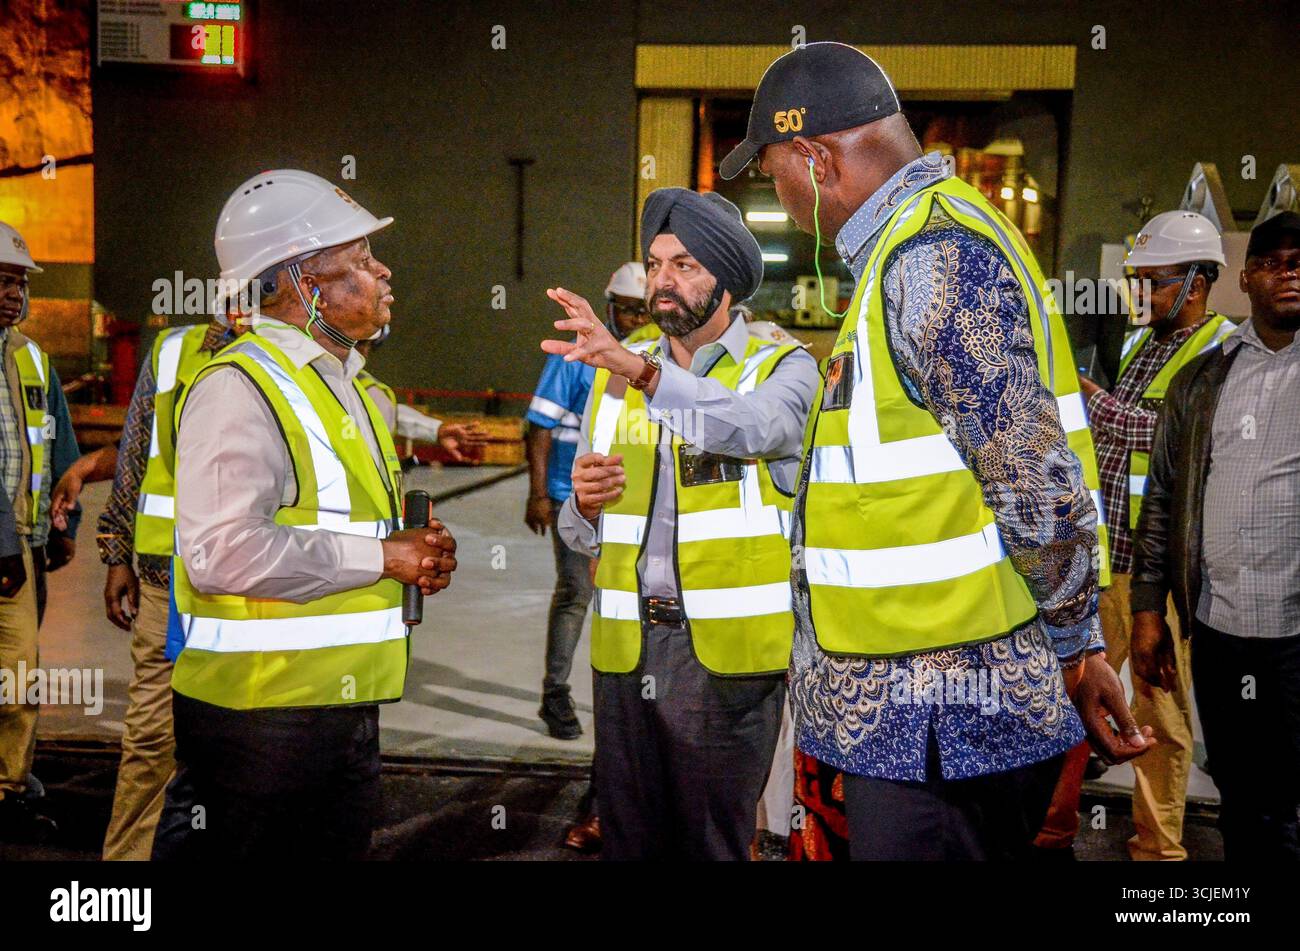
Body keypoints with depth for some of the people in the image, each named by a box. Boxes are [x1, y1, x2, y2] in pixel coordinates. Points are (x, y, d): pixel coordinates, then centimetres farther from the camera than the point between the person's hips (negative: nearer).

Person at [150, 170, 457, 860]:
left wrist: (418, 554, 6)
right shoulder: (240, 387, -14)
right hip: (258, 716, -9)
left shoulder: (347, 384, 17)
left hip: (347, 709, 9)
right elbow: (223, 552, -27)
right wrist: (381, 556, -18)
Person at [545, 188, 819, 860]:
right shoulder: (613, 376, 12)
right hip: (624, 648, 4)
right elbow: (580, 535, 14)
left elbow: (753, 427, -27)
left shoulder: (782, 367, -1)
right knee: (628, 842, 12)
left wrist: (643, 370, -39)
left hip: (728, 651, -4)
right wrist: (583, 505, -10)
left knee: (715, 842, 4)